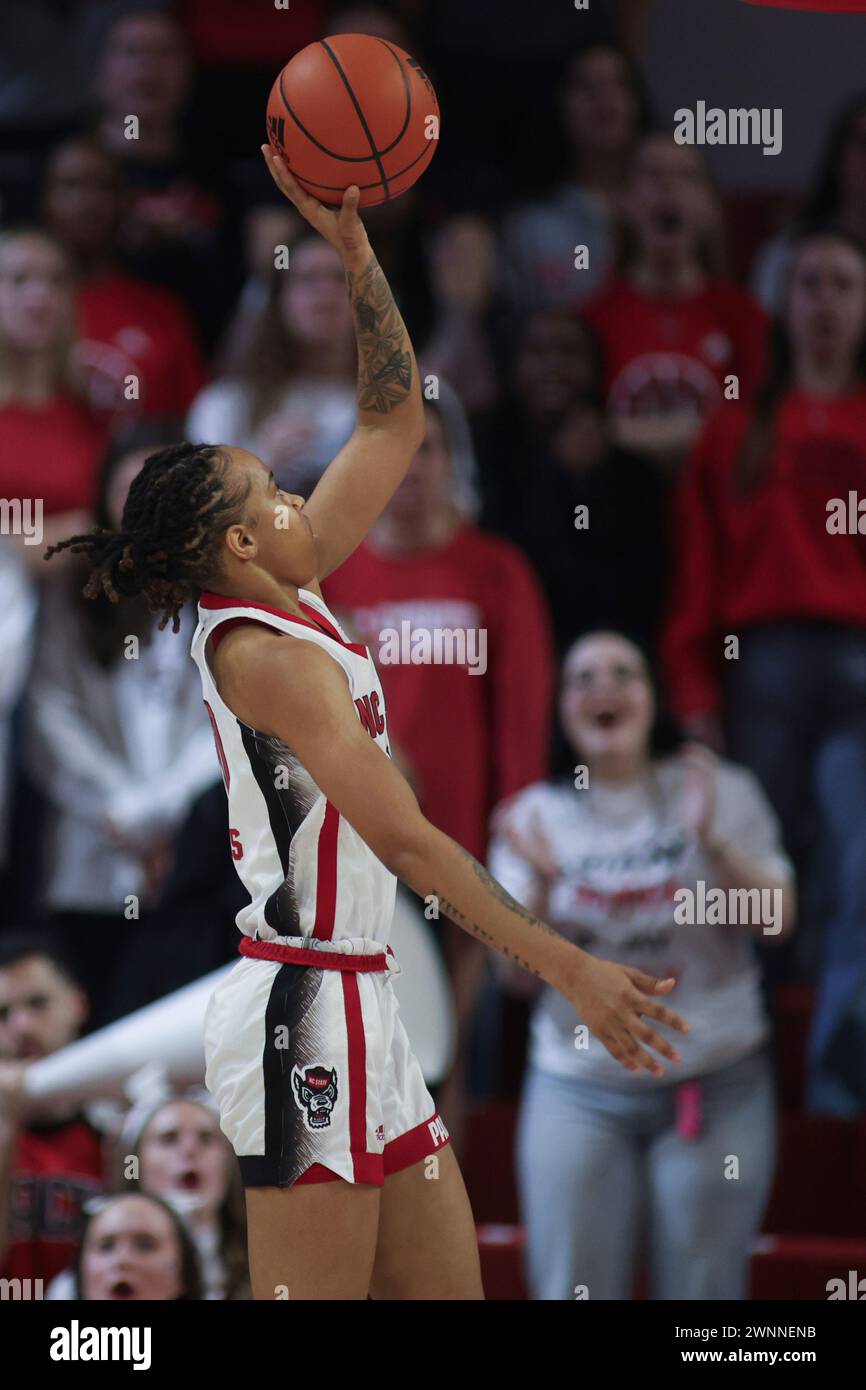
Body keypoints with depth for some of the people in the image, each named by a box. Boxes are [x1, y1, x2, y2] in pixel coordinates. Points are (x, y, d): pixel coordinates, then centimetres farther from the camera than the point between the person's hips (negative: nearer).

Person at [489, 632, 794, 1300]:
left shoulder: (718, 791, 2)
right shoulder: (538, 815, 5)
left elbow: (775, 918, -5)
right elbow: (520, 971, 1)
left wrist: (715, 846, -20)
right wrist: (539, 883, -17)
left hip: (715, 1088, -1)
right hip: (577, 1093, 1)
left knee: (704, 1296, -2)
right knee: (572, 1294, -3)